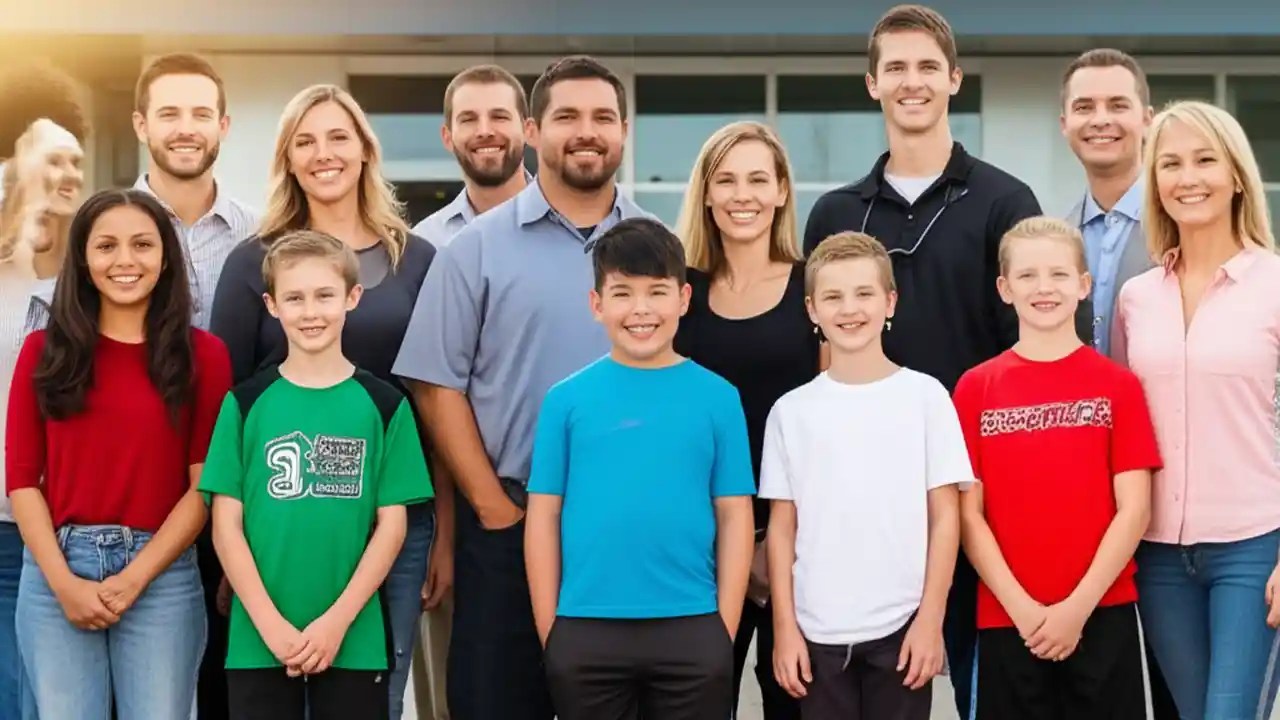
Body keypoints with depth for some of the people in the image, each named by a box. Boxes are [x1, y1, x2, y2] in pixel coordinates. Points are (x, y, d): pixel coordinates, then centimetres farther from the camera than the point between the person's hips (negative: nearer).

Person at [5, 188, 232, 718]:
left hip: (162, 575, -1)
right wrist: (62, 580, -8)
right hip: (56, 570, 1)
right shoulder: (44, 350, 6)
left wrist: (134, 577, -8)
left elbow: (206, 483, 0)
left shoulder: (203, 354, 3)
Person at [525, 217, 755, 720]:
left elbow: (734, 517, 2)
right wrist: (549, 632, 0)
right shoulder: (567, 398, 1)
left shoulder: (717, 397, 1)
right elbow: (544, 517, 2)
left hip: (691, 632, 0)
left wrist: (724, 629, -2)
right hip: (585, 631, 0)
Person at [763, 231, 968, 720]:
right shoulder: (791, 410, 5)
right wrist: (785, 626, 0)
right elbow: (782, 526, 6)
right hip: (817, 630, 1)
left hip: (902, 626, -1)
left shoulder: (925, 396, 1)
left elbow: (945, 516, 0)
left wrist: (930, 619, -6)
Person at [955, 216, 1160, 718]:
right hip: (1005, 621, 1)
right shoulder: (975, 389, 3)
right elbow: (969, 513, 0)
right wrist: (1021, 606, -9)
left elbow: (1134, 509, -3)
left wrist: (1078, 606, -10)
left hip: (1103, 616, 0)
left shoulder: (1118, 385, 1)